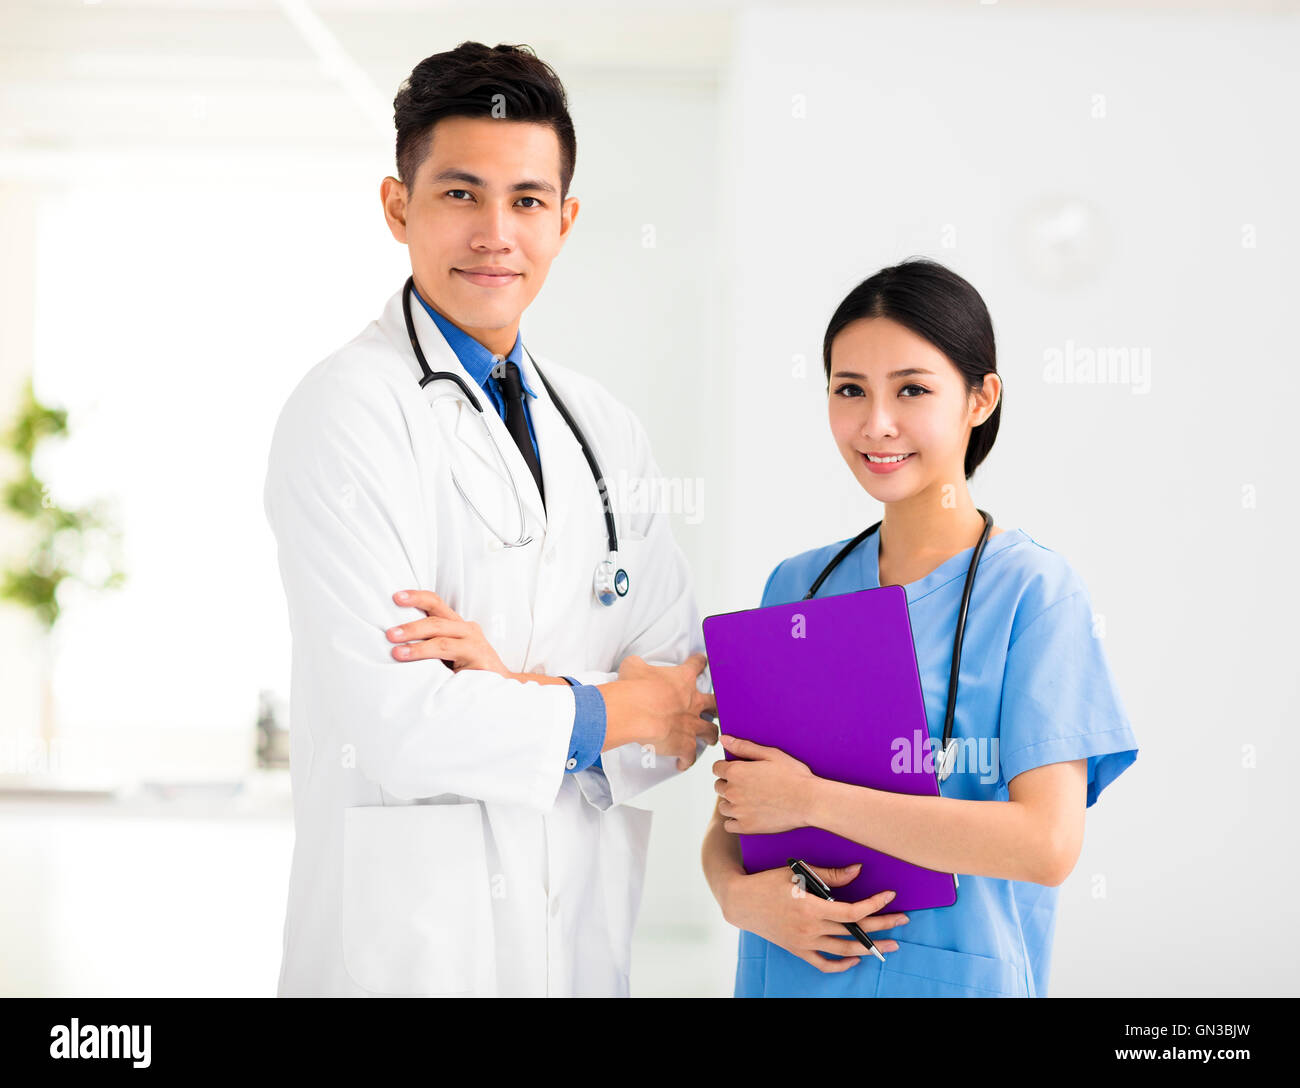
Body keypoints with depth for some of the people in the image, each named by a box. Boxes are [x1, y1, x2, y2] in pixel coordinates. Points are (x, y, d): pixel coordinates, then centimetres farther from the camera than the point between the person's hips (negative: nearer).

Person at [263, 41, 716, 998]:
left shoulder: (605, 429, 8)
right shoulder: (346, 410, -11)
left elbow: (688, 705, 2)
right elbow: (389, 725, -20)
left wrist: (517, 688, -15)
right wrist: (600, 712, -7)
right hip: (407, 949, -5)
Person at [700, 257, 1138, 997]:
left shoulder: (1034, 590, -11)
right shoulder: (796, 585, 3)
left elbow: (1049, 842, -20)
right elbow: (733, 804, 6)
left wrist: (812, 800, -18)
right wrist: (738, 893, -16)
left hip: (956, 974, -4)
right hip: (786, 966, 4)